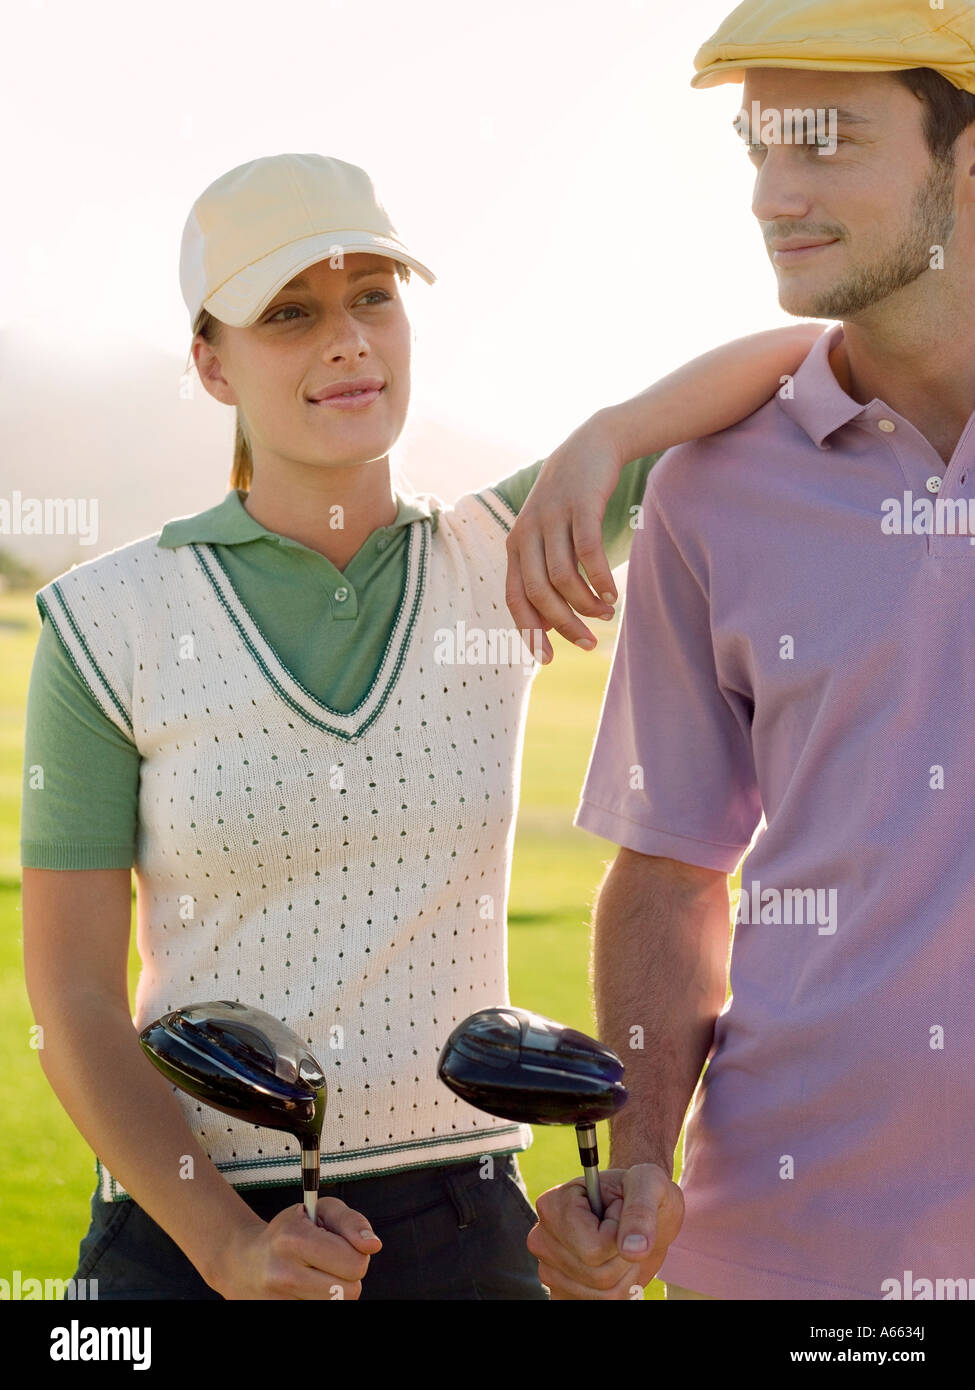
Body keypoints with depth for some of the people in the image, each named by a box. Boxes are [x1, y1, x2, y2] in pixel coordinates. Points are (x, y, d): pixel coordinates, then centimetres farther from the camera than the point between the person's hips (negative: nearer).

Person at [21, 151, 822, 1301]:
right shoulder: (107, 625, -4)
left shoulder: (500, 560, 3)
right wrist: (233, 1250, -17)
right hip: (186, 1236, -2)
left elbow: (795, 356, 2)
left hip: (465, 1235, 2)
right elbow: (70, 1000, -5)